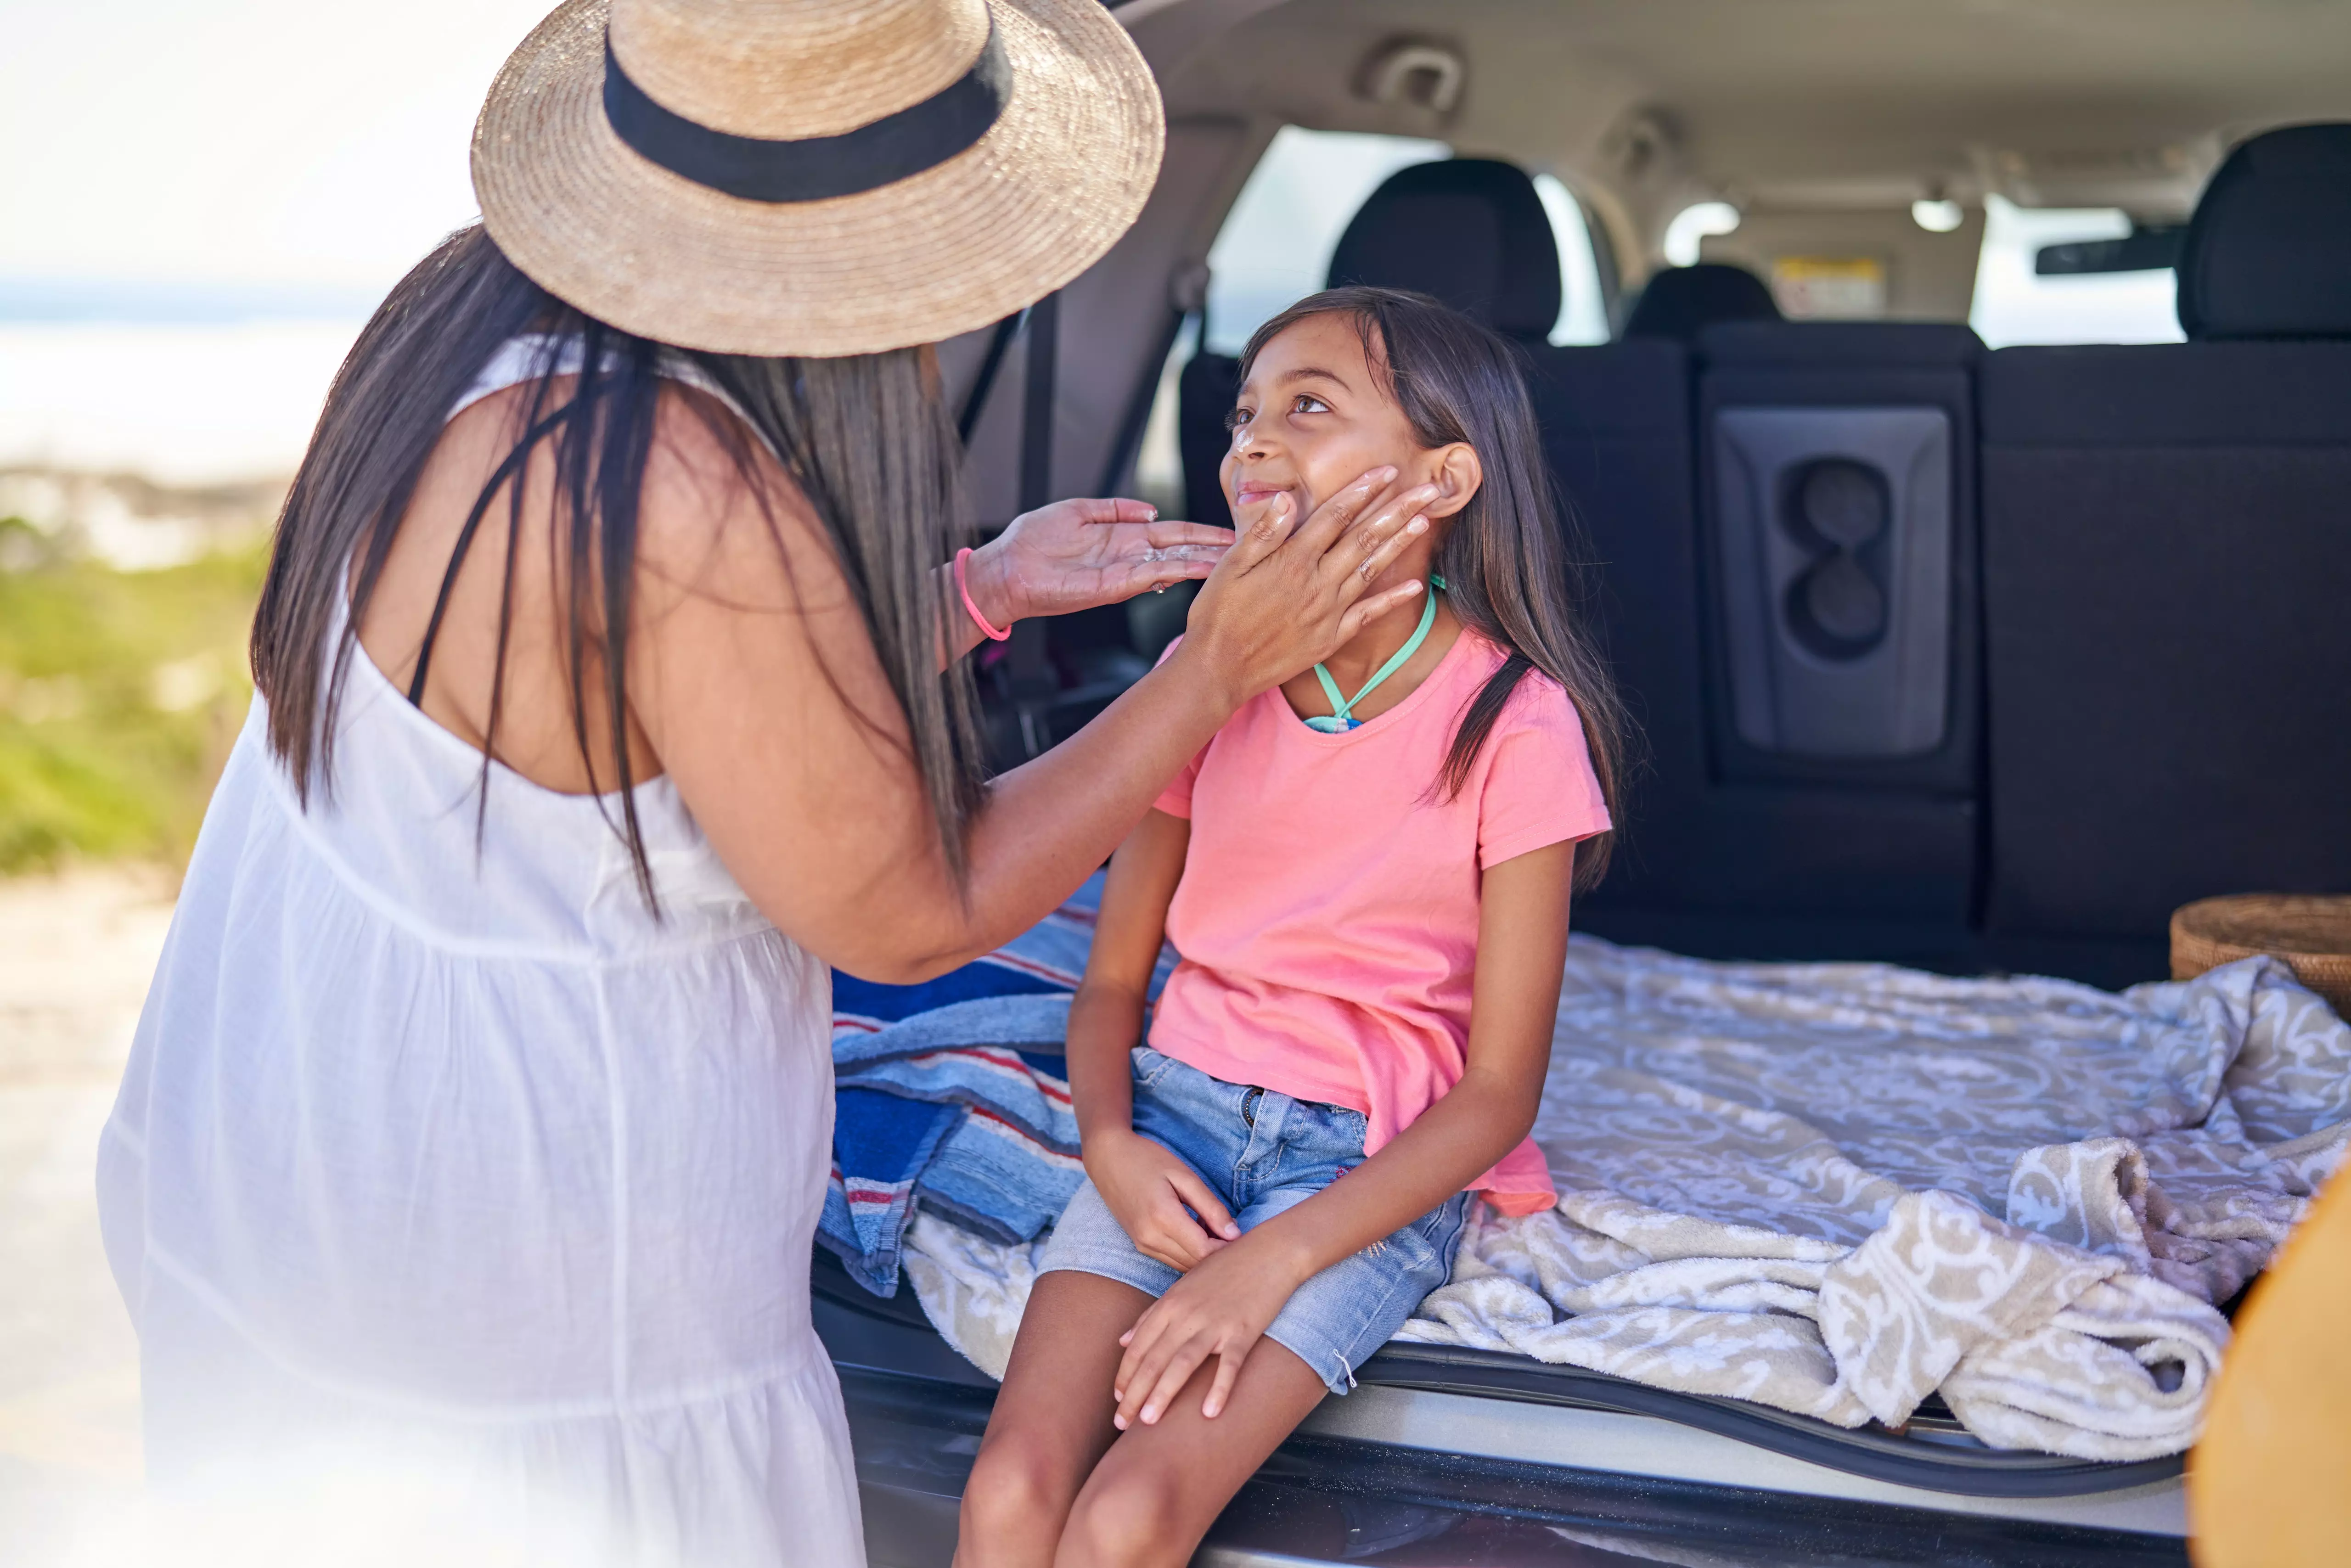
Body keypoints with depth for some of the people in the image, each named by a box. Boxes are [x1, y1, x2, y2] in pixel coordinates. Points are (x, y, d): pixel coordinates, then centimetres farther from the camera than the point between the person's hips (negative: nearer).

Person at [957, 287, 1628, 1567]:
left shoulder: (1514, 724, -12)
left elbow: (1498, 1090, -10)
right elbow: (1116, 972, 10)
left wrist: (1274, 1261, -18)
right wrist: (1108, 1139, -10)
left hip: (1372, 1166, -3)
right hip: (1180, 1120, 4)